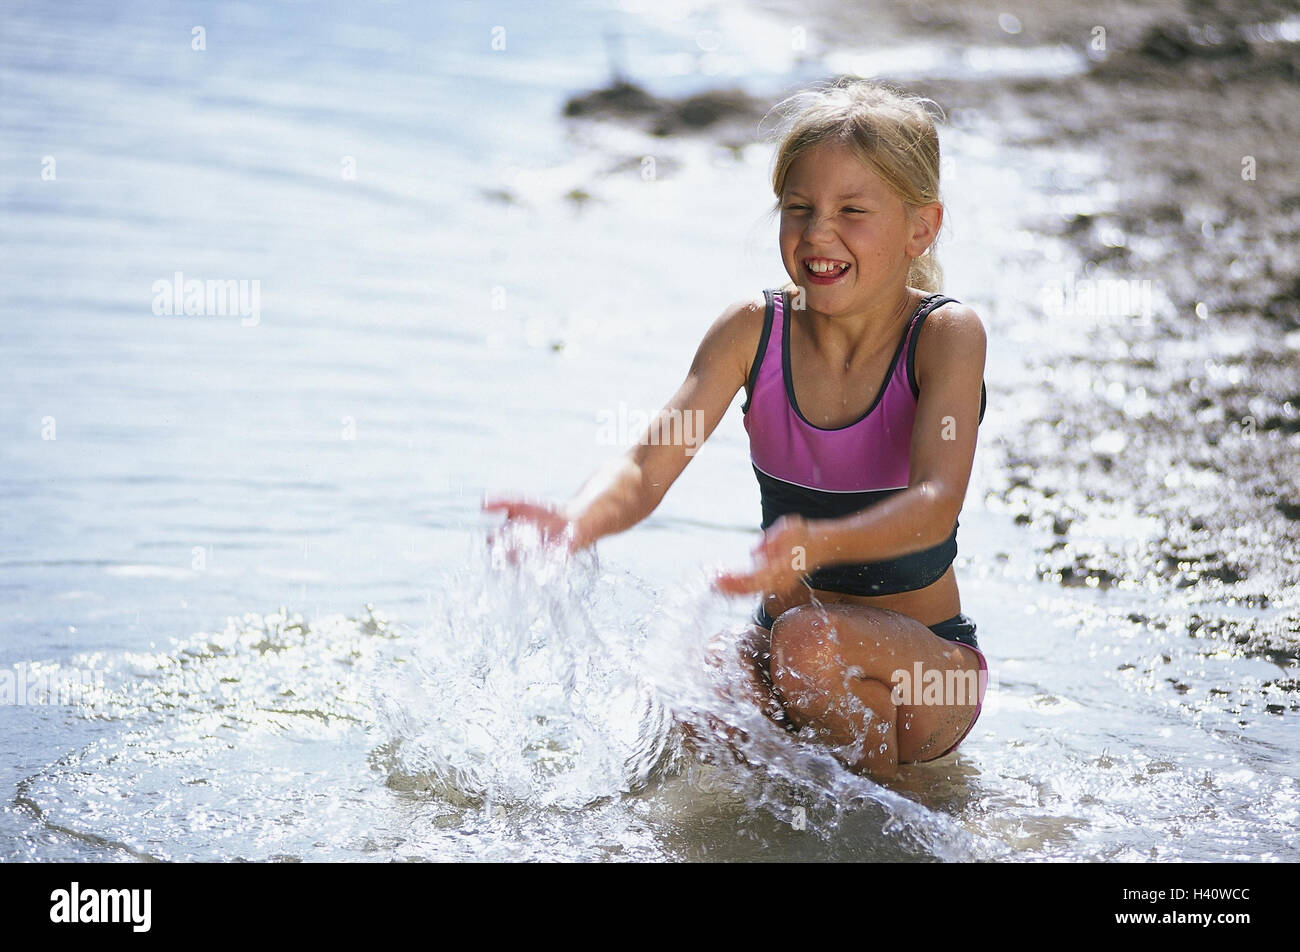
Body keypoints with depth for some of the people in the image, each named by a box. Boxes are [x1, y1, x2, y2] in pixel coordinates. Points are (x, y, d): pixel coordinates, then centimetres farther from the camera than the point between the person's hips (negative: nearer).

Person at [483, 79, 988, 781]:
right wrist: (575, 523, -40)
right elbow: (647, 467, -16)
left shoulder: (945, 335, -15)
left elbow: (936, 501, -30)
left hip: (926, 665, -3)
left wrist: (819, 544, -51)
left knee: (809, 640, -33)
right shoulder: (753, 329, -6)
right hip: (781, 638, 3)